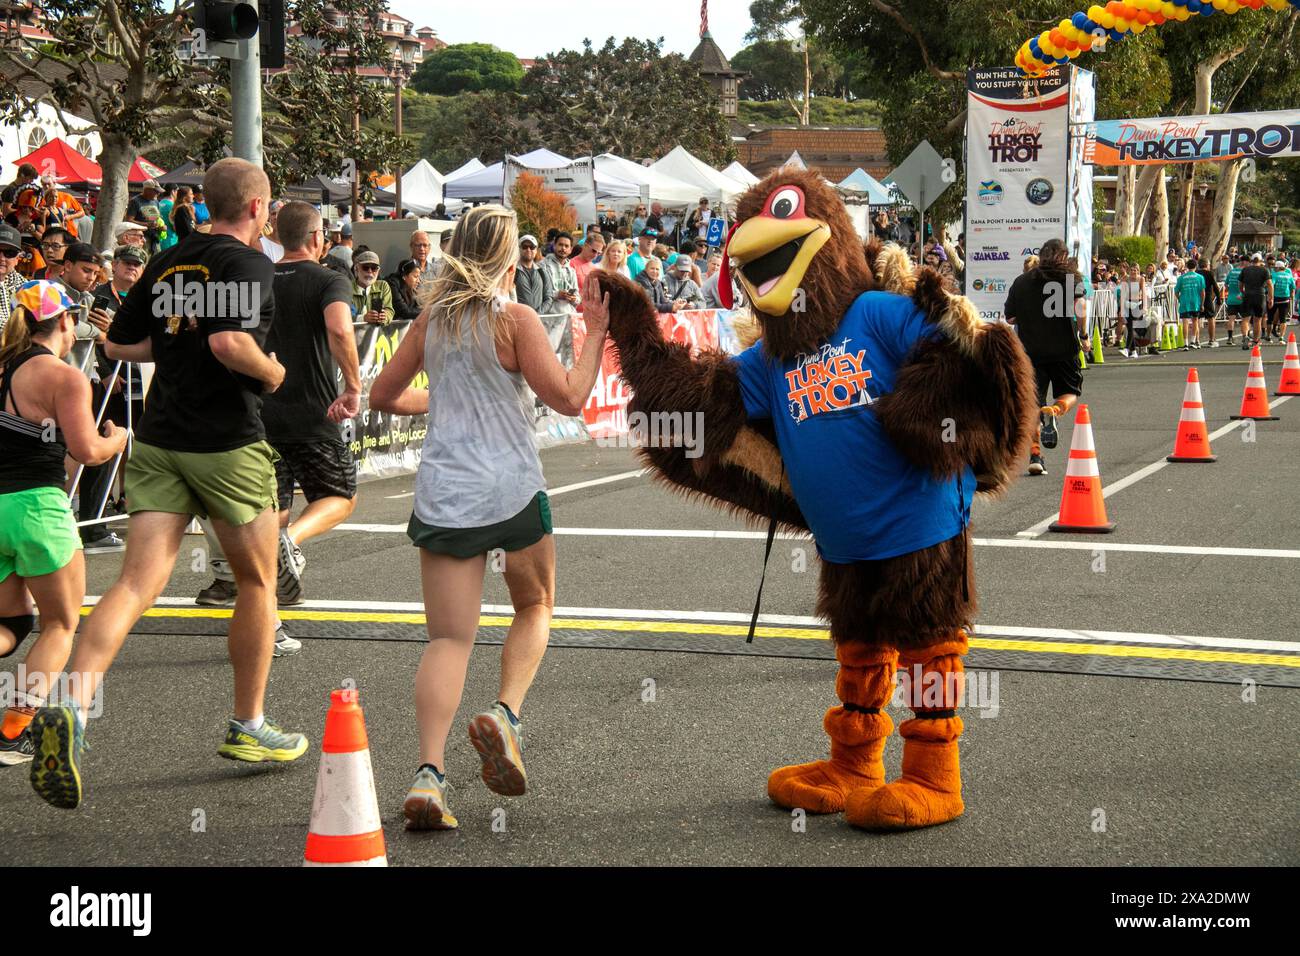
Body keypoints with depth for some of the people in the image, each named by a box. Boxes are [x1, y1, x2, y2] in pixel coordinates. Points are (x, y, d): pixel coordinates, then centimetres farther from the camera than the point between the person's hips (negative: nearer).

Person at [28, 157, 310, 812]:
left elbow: (120, 344, 17)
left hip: (157, 442, 5)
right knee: (257, 582, 14)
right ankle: (248, 728, 23)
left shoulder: (167, 262, 13)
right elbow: (230, 342, -24)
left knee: (137, 584, -4)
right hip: (227, 443, -5)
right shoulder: (247, 262, -8)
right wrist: (271, 371, -6)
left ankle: (70, 708, -26)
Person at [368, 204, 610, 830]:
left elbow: (383, 395, 17)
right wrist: (596, 331, -2)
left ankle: (428, 774, -14)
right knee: (535, 605, 22)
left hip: (443, 495, 3)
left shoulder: (431, 320, 8)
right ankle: (504, 713, -1)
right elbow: (569, 399, -10)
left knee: (449, 638, 1)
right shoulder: (515, 319, -6)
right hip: (512, 491, -3)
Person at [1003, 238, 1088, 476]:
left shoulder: (1021, 281, 9)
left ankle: (1034, 454, -5)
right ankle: (1054, 412, -19)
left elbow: (1010, 318, 8)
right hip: (1063, 349, -2)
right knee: (1070, 392, 15)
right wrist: (1083, 333, -4)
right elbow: (1080, 306, -16)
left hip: (1031, 350, 2)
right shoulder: (1071, 278, 2)